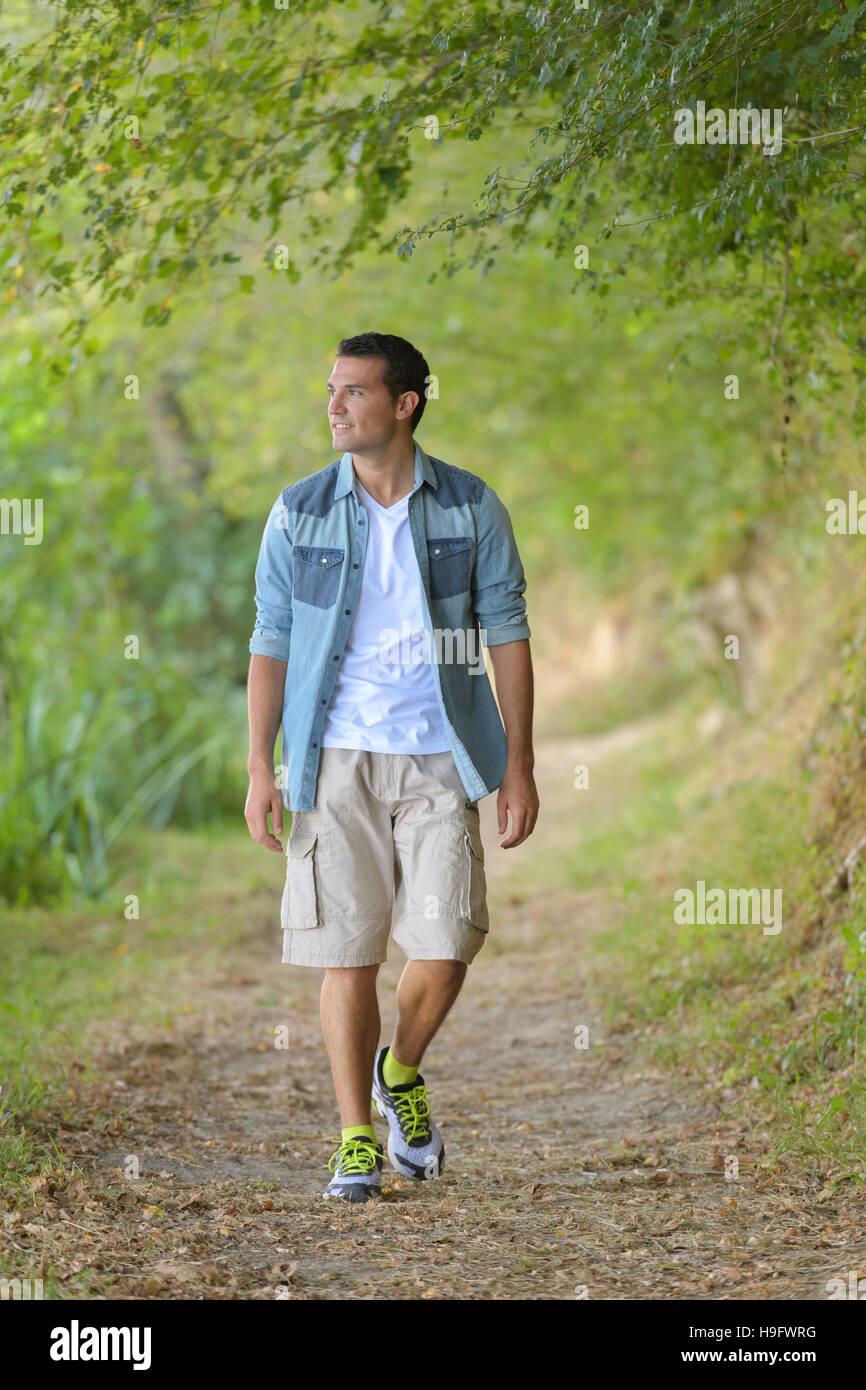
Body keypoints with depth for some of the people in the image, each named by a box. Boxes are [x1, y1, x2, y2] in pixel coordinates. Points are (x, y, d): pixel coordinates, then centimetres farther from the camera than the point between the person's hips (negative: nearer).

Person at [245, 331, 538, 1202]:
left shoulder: (470, 508, 1)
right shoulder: (299, 512, 1)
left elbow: (506, 633, 3)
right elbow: (271, 641, 4)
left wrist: (519, 764, -1)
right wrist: (259, 768, -3)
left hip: (438, 760, 0)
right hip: (336, 761, 0)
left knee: (446, 947, -7)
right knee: (347, 951, -1)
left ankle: (400, 1073, 24)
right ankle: (357, 1142, 11)